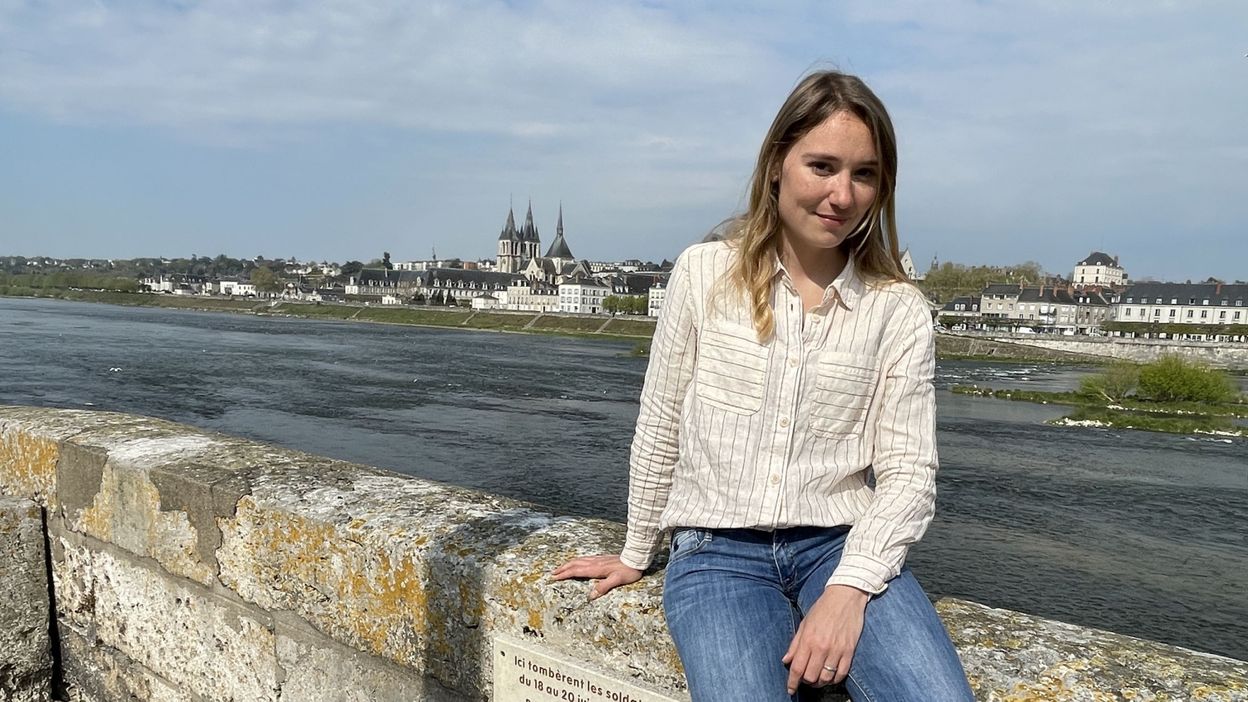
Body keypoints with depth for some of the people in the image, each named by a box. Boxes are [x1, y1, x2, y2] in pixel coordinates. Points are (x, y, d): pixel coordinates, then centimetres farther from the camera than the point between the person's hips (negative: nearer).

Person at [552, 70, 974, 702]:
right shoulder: (705, 273, 1)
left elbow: (907, 473, -2)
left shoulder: (899, 311, 1)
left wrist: (847, 591, -17)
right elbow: (659, 428, 8)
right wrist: (636, 554, 16)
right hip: (717, 550, -1)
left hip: (842, 546, 1)